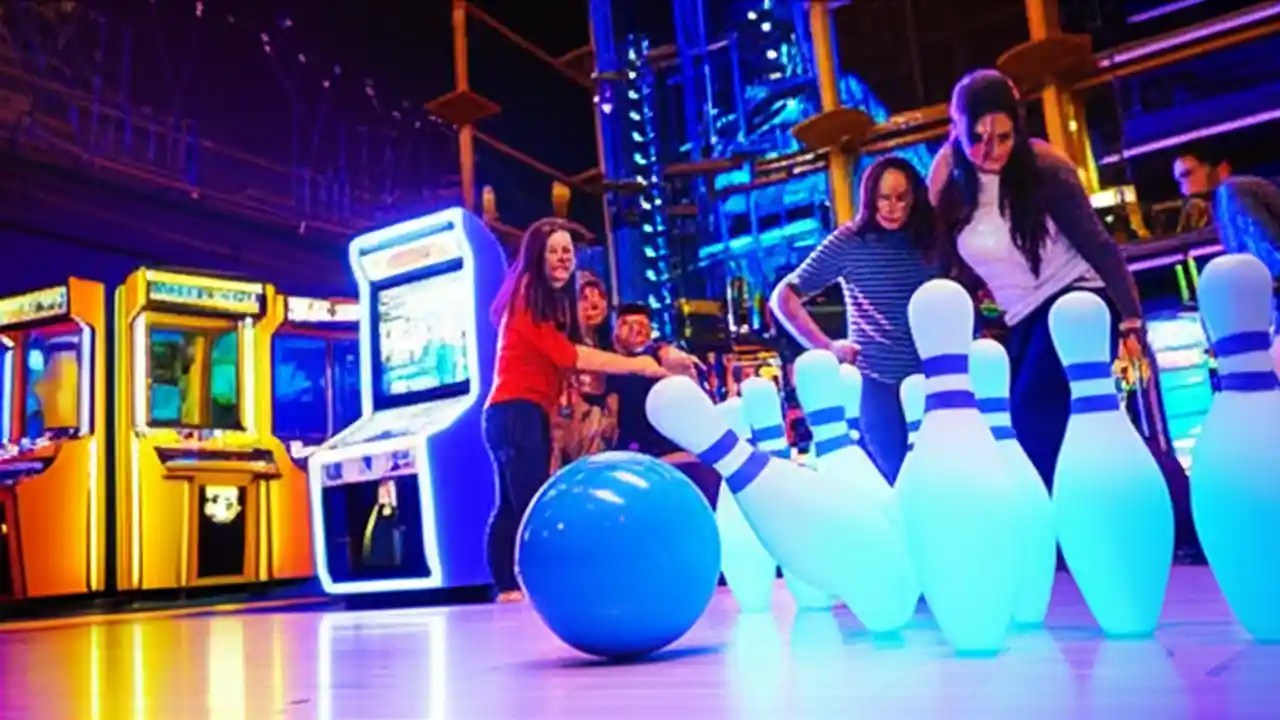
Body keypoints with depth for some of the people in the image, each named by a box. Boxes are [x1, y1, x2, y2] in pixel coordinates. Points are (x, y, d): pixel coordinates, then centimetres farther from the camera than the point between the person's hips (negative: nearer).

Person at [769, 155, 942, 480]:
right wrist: (826, 347, -7)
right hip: (877, 380, -3)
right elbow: (783, 298, -4)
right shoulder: (848, 242, -5)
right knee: (897, 476, 7)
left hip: (930, 378, 3)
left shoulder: (929, 240, 5)